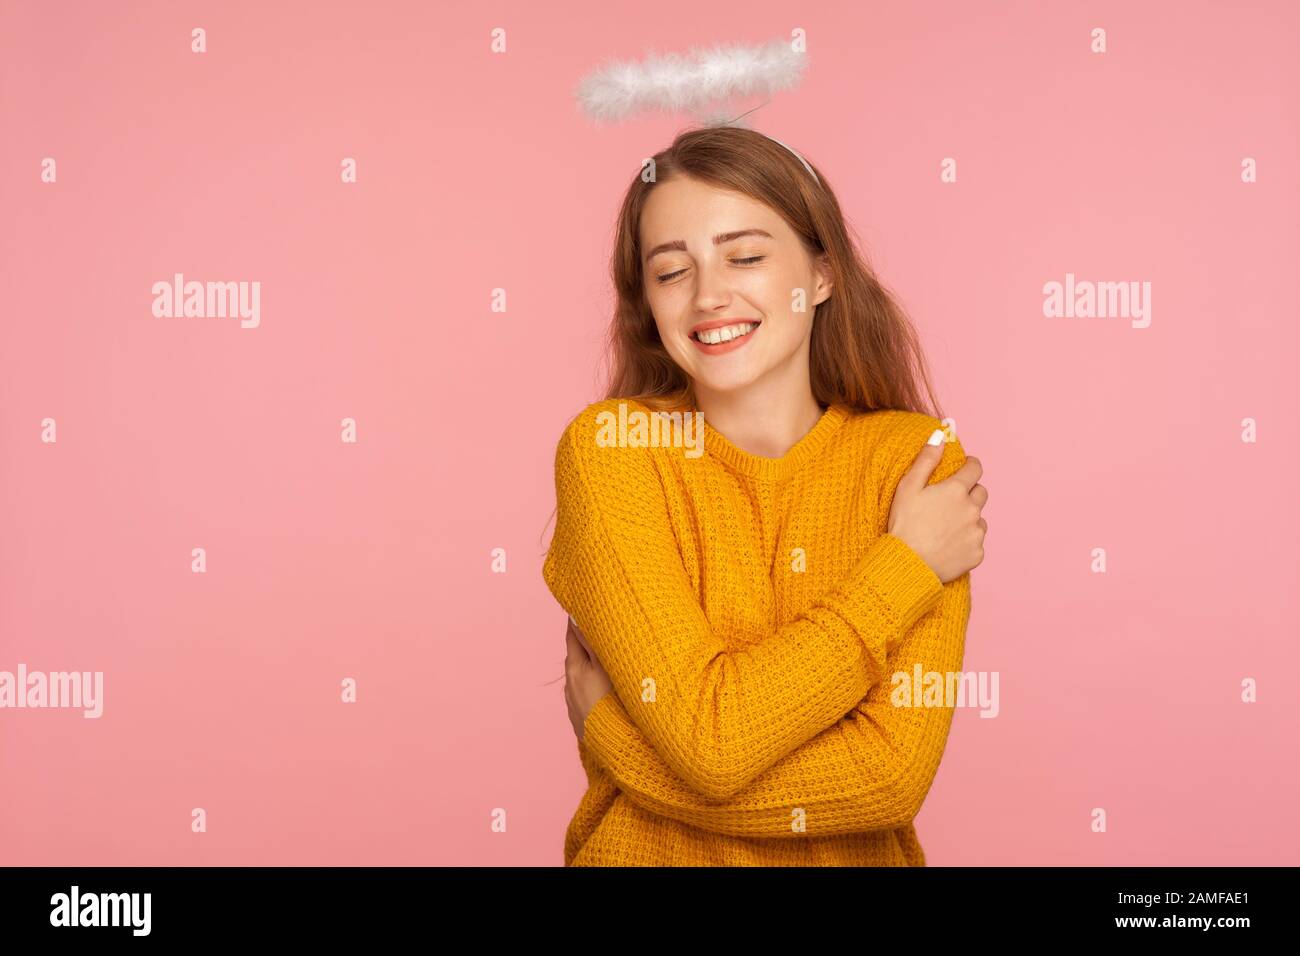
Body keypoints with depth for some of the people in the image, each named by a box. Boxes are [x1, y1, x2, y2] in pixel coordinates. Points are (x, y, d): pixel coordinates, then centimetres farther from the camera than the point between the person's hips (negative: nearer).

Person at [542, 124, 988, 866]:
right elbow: (710, 744, -16)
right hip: (644, 852, -1)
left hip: (856, 854, 1)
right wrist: (905, 566, -11)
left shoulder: (918, 456, -5)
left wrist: (610, 732, -13)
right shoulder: (608, 446, -7)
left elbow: (893, 777, -14)